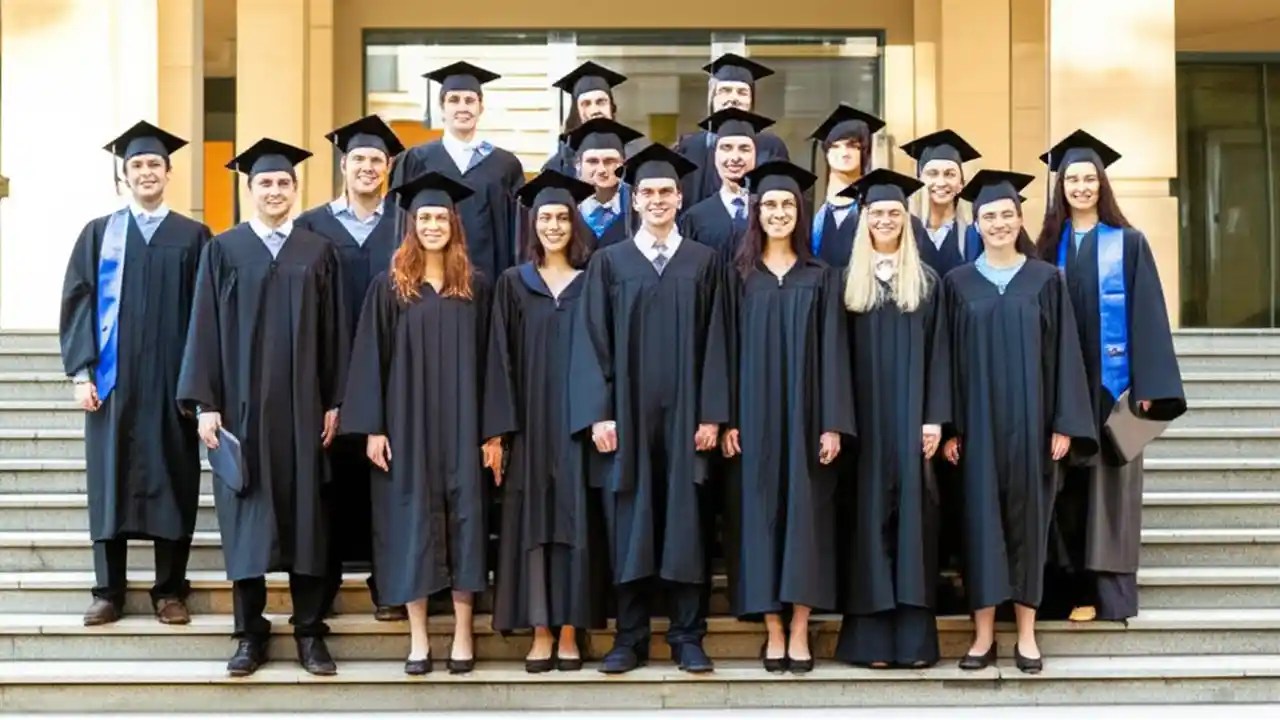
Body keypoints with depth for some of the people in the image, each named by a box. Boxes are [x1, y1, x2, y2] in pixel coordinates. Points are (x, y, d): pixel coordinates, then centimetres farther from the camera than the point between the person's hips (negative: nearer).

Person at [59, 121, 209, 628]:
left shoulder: (193, 237, 6)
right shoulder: (98, 234, 9)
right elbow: (77, 304, 5)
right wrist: (81, 371, -5)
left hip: (171, 380, -1)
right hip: (112, 378, 1)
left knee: (171, 481, 2)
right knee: (110, 480, 4)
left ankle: (170, 590, 11)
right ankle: (109, 592, 11)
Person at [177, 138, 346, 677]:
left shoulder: (319, 253, 7)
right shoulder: (223, 250, 3)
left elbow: (334, 333, 6)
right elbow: (205, 329, 1)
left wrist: (334, 402, -1)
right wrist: (205, 403, -6)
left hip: (302, 406, 1)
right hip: (242, 404, -1)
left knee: (306, 513, 3)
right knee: (246, 515, 2)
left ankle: (309, 631, 11)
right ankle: (250, 633, 11)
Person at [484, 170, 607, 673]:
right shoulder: (513, 284, 7)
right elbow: (501, 358, 3)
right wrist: (497, 428, -5)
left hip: (578, 421, 0)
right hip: (530, 422, 1)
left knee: (576, 520, -1)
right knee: (533, 520, 0)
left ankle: (569, 634, 4)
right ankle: (541, 632, 4)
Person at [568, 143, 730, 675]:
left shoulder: (703, 262, 7)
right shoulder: (609, 262, 6)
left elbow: (713, 342, 4)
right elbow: (593, 340, 2)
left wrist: (711, 414, -4)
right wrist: (598, 413, -7)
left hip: (683, 414, 0)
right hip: (626, 413, 0)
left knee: (684, 523, 1)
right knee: (629, 526, 2)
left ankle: (687, 638, 8)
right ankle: (630, 638, 9)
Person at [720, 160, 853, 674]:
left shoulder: (821, 277, 6)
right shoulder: (740, 275, 7)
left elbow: (832, 352, 1)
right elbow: (731, 348, 3)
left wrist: (833, 423, -7)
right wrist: (729, 418, -6)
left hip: (805, 413, 0)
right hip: (755, 413, 0)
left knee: (804, 512, -2)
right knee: (762, 511, 0)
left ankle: (799, 633, 2)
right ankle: (773, 633, 5)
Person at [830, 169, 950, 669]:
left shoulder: (926, 281, 7)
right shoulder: (850, 282, 8)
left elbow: (937, 353, 2)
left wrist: (934, 418, -7)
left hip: (911, 416, 0)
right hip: (865, 417, 0)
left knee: (912, 511, -2)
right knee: (870, 515, 0)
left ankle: (913, 636, 0)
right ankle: (871, 636, 2)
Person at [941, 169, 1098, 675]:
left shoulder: (1046, 280, 3)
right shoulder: (958, 283, 4)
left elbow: (1063, 353, 1)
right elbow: (949, 357, 3)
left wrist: (1064, 423, -6)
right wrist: (950, 426, -4)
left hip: (1031, 419, 0)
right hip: (978, 420, 0)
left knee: (1027, 515, 4)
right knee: (981, 516, 1)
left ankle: (1026, 632, 10)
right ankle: (983, 632, 6)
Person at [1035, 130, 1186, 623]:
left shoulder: (1128, 243, 2)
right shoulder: (1048, 246, 9)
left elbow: (1147, 315, -3)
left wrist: (1148, 387, -10)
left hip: (1111, 381, -2)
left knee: (1108, 482, -1)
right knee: (1069, 484, 3)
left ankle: (1109, 589, 2)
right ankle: (1076, 585, 8)